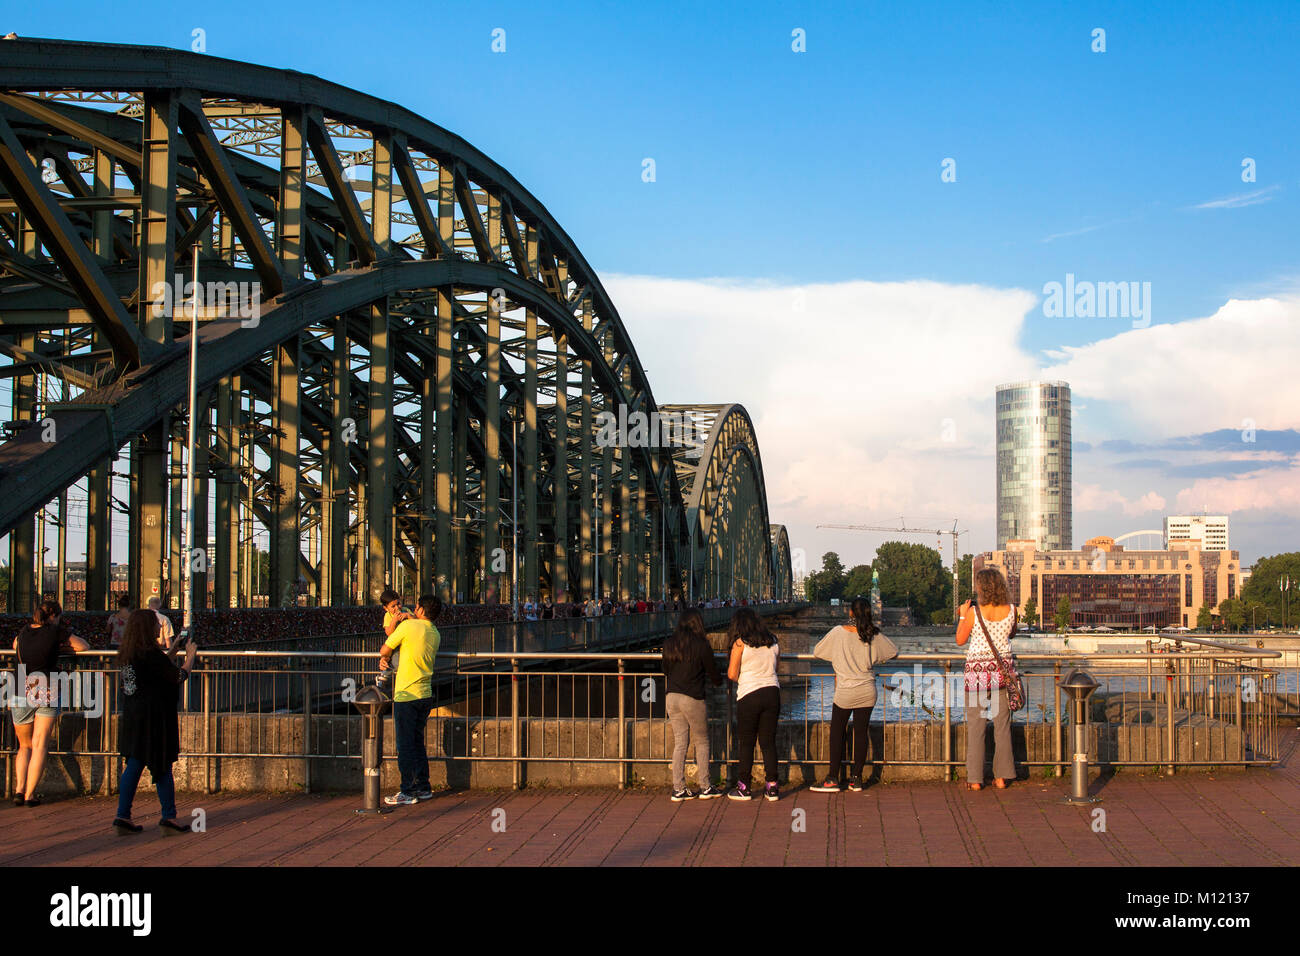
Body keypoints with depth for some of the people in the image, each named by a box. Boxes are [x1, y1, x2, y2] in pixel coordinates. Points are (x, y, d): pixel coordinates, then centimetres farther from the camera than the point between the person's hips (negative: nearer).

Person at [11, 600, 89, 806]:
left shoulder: (24, 631, 13)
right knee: (40, 745, 0)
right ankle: (30, 795, -6)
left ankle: (19, 790, -1)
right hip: (47, 691, -3)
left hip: (21, 692, 3)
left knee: (24, 746, 15)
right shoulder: (57, 631, 0)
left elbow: (15, 645, 36)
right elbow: (84, 646, 9)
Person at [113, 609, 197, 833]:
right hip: (153, 717, -8)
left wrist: (174, 650, 23)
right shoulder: (151, 654, -18)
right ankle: (169, 818, 7)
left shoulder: (126, 654, 8)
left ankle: (123, 817, 8)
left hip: (132, 715, 8)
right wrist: (191, 655, 2)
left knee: (134, 764, 10)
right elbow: (179, 676, -13)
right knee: (162, 766, 1)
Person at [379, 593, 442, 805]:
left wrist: (385, 657, 19)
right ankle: (423, 788, 20)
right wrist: (387, 657, 3)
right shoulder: (435, 634, 10)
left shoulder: (409, 625, -11)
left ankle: (408, 792, 0)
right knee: (418, 743, 16)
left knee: (405, 745, -2)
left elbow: (385, 649, -3)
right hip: (425, 695, 7)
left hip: (406, 695, -7)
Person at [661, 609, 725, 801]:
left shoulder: (669, 643, 5)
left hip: (672, 697, 5)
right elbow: (712, 671, 1)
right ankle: (705, 787, 12)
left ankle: (678, 789, 5)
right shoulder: (701, 644, -9)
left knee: (680, 743, 9)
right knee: (702, 742, 10)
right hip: (692, 699, -5)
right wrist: (718, 681, 24)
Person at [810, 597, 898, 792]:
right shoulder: (874, 635, -1)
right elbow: (894, 653, 11)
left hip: (845, 692, -2)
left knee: (837, 733, 6)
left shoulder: (838, 632, -8)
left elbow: (816, 652, 2)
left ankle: (833, 779, 5)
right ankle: (857, 779, 11)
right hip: (867, 691, 2)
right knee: (861, 732, 8)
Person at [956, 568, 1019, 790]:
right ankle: (1001, 776, 11)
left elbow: (960, 640, -1)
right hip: (1002, 668, 3)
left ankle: (975, 779, 4)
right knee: (1002, 725, 10)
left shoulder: (974, 612, -13)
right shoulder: (1011, 611, -3)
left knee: (975, 725, 3)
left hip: (977, 669, -3)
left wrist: (963, 616, 8)